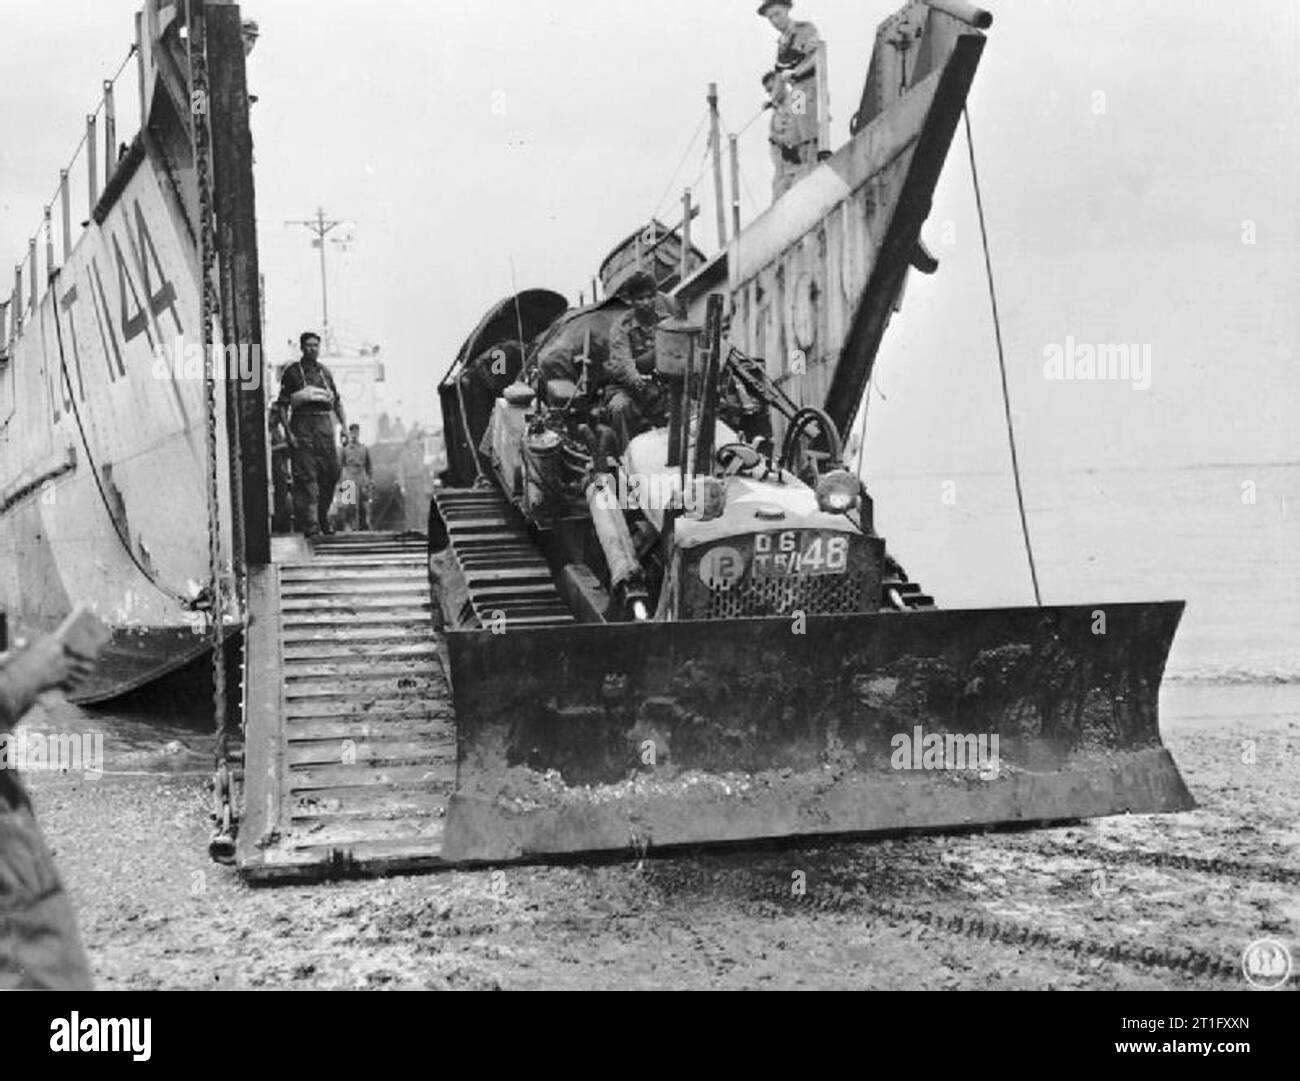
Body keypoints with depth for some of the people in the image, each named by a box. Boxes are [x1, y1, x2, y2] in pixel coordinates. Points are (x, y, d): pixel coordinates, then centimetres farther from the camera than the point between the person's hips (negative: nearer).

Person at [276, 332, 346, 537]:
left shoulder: (325, 372, 15)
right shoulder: (292, 372, 0)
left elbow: (337, 401, 21)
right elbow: (283, 405, -3)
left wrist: (344, 425, 11)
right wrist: (289, 431, -12)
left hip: (325, 425, 5)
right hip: (302, 426, -5)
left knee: (332, 472, 1)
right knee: (306, 475, -8)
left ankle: (323, 516, 17)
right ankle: (309, 523, -8)